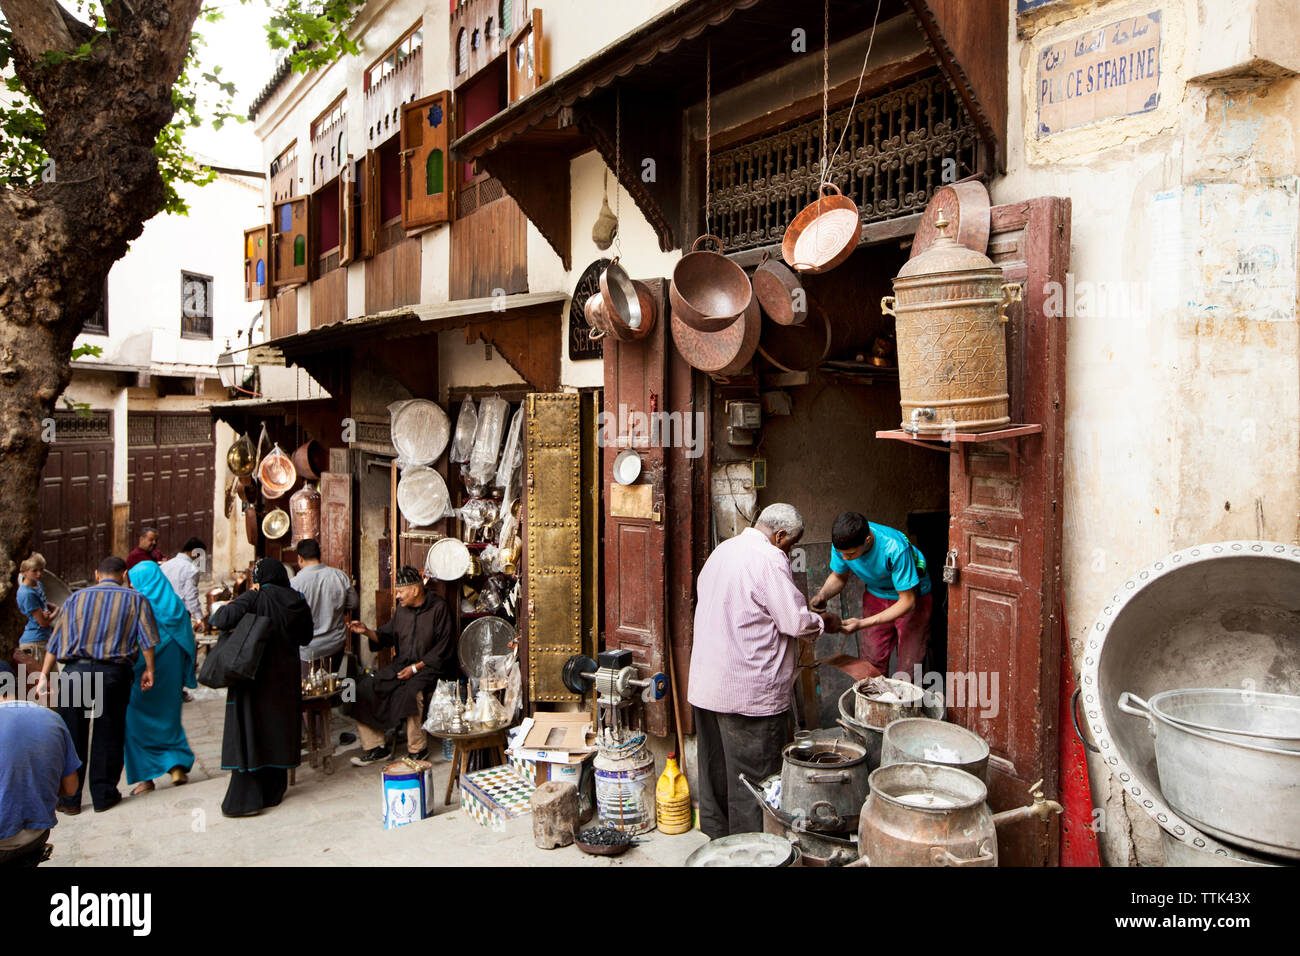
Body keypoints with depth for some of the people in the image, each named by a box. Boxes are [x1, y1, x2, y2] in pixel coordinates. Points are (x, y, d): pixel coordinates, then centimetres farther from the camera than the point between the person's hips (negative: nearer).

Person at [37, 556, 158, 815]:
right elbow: (147, 639, -1)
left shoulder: (77, 597, 14)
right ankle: (103, 796, 15)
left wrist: (44, 675, 13)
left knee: (71, 737, 10)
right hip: (113, 673, -1)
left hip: (74, 672, 2)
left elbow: (55, 640, 12)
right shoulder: (135, 599, 8)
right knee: (108, 736, 8)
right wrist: (149, 671, 6)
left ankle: (69, 799, 16)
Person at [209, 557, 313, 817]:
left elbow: (222, 619, -23)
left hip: (254, 676, -5)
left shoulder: (255, 598, -12)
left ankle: (246, 800, 3)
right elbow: (305, 639, 12)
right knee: (277, 730, 14)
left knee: (248, 731, 2)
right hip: (285, 678, 5)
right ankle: (273, 792, 23)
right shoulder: (298, 602, 2)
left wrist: (221, 610, -2)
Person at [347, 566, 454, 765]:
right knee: (364, 688, -9)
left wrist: (416, 667, -16)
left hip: (428, 667, -7)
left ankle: (418, 749, -16)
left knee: (410, 692, -35)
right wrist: (367, 632, -1)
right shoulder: (402, 609, 11)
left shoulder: (438, 607, -9)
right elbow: (388, 636, 17)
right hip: (401, 665, 7)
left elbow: (442, 648, -12)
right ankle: (374, 747, 0)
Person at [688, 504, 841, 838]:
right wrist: (824, 622, 3)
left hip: (707, 684, 9)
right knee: (756, 773, 4)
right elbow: (796, 621, -18)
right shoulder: (770, 559, -17)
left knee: (716, 765, 19)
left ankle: (716, 831, 32)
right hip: (750, 691, -9)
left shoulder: (722, 550, 11)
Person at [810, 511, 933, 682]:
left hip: (912, 596, -4)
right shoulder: (841, 542, -23)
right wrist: (822, 595, -24)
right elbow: (839, 577, -1)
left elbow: (907, 602, -30)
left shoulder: (895, 550, -38)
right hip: (876, 596, 4)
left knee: (909, 673, -1)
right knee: (872, 663, 6)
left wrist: (863, 623, -36)